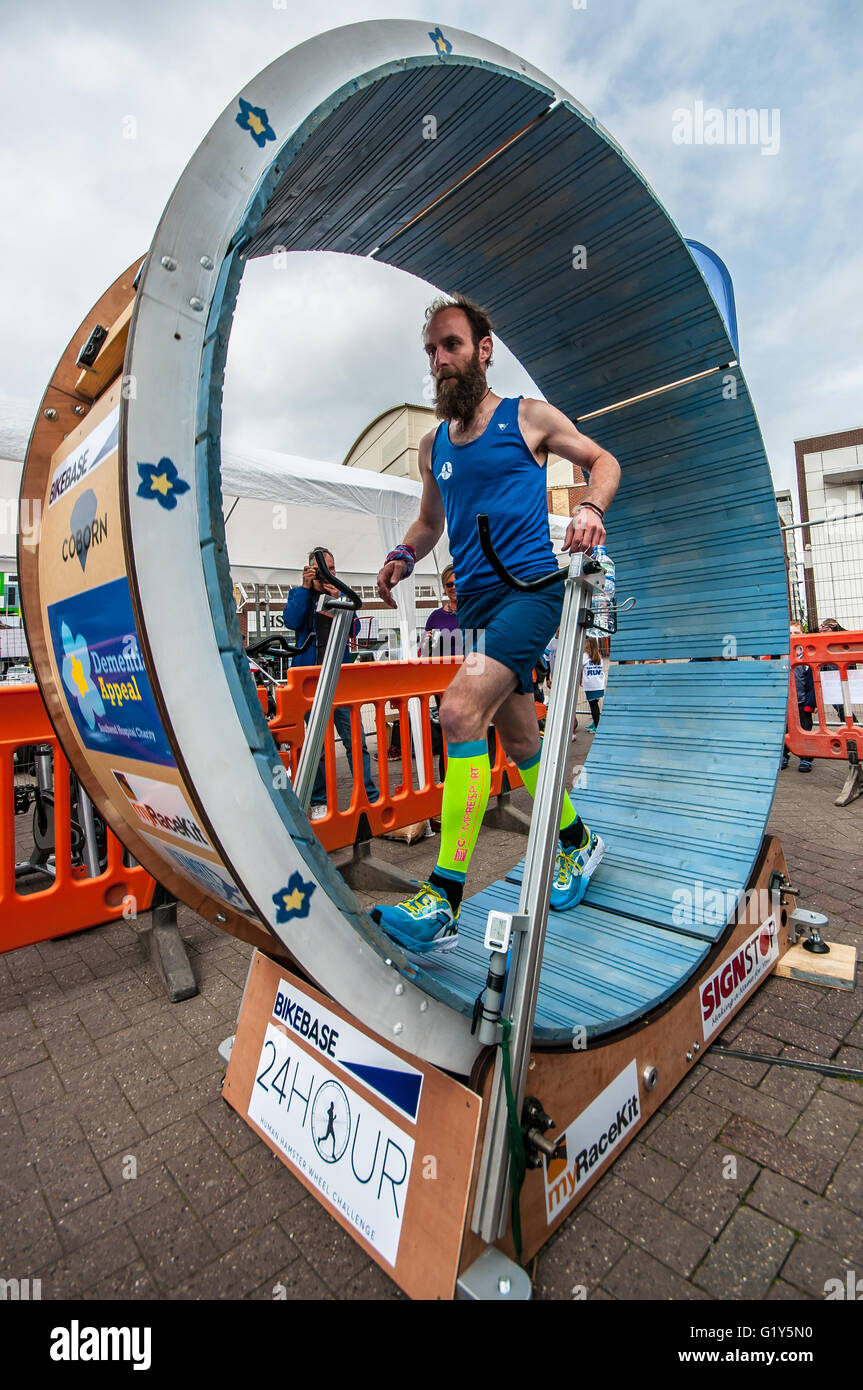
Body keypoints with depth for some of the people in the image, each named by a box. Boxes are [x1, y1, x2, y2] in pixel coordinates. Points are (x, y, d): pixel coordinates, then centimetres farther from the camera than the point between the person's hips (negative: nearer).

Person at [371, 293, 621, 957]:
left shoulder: (529, 417, 4)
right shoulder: (433, 445, 17)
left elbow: (603, 459, 13)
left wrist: (590, 509, -10)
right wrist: (404, 556, 5)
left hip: (530, 588, -6)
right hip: (474, 602, 7)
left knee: (460, 710, -27)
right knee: (519, 737, 11)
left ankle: (443, 901, -22)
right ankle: (578, 840, 35)